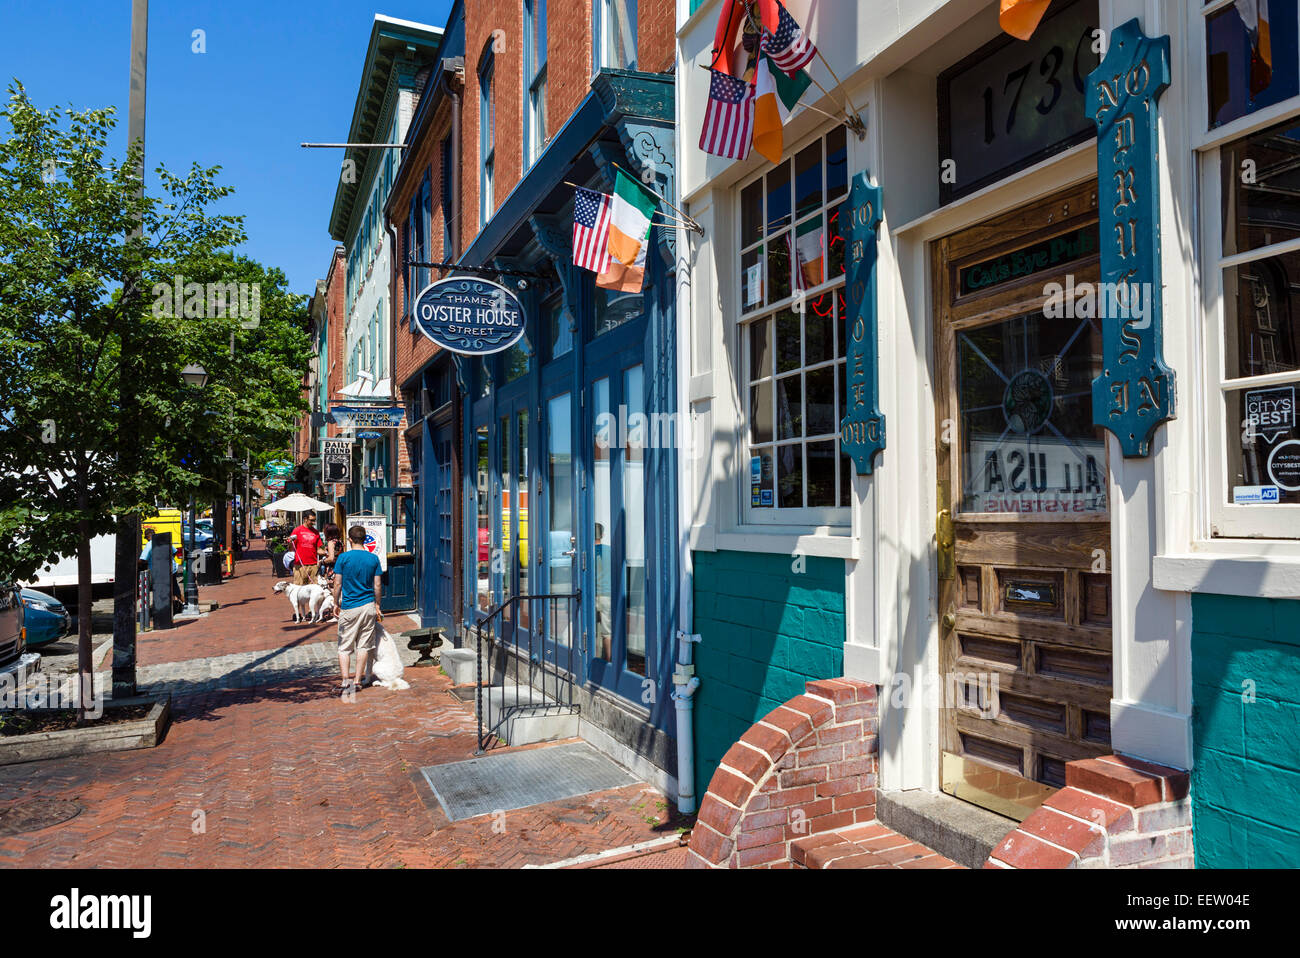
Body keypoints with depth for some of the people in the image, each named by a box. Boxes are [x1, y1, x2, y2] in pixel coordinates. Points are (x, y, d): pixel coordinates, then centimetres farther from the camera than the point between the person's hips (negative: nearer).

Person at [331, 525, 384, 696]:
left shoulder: (343, 557, -7)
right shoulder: (373, 558, 0)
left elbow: (337, 584, -5)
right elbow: (377, 586, 2)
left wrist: (336, 603, 8)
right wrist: (377, 606, 12)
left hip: (348, 607, -2)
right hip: (368, 606, 2)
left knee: (344, 647, 7)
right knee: (364, 646, 9)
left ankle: (346, 680, -1)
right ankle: (357, 681, 11)